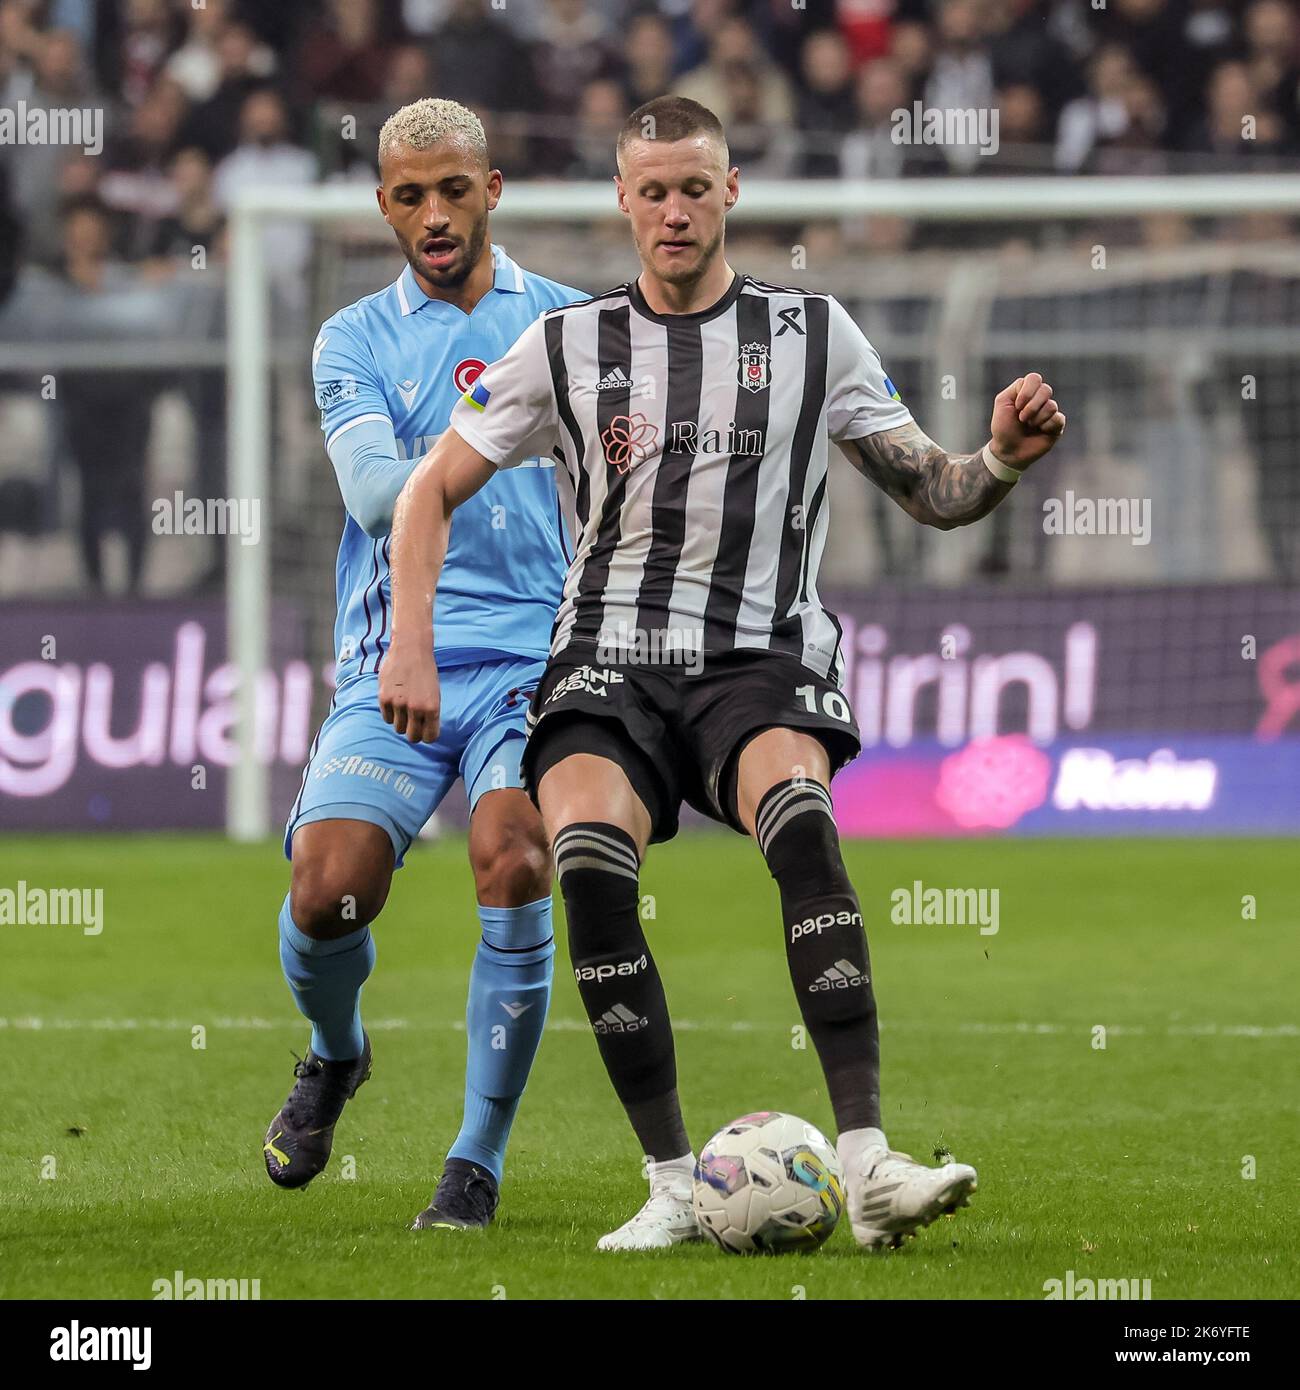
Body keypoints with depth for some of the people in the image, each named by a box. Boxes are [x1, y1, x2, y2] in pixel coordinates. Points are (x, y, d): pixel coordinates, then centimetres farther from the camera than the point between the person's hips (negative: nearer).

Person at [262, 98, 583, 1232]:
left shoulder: (565, 321, 13)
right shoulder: (355, 340, 10)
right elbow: (374, 486, -7)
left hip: (533, 657, 0)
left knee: (513, 861, -25)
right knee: (328, 886, -18)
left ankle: (479, 1161, -12)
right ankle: (335, 1056, 18)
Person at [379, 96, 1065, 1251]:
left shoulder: (813, 333, 10)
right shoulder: (566, 346, 10)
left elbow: (932, 493, 13)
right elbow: (433, 493, 15)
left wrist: (1005, 460, -9)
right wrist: (411, 645, 2)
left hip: (760, 661, -1)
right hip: (610, 664, 1)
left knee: (800, 818, -35)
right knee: (588, 857, -31)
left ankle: (868, 1164, -41)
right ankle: (674, 1187, -23)